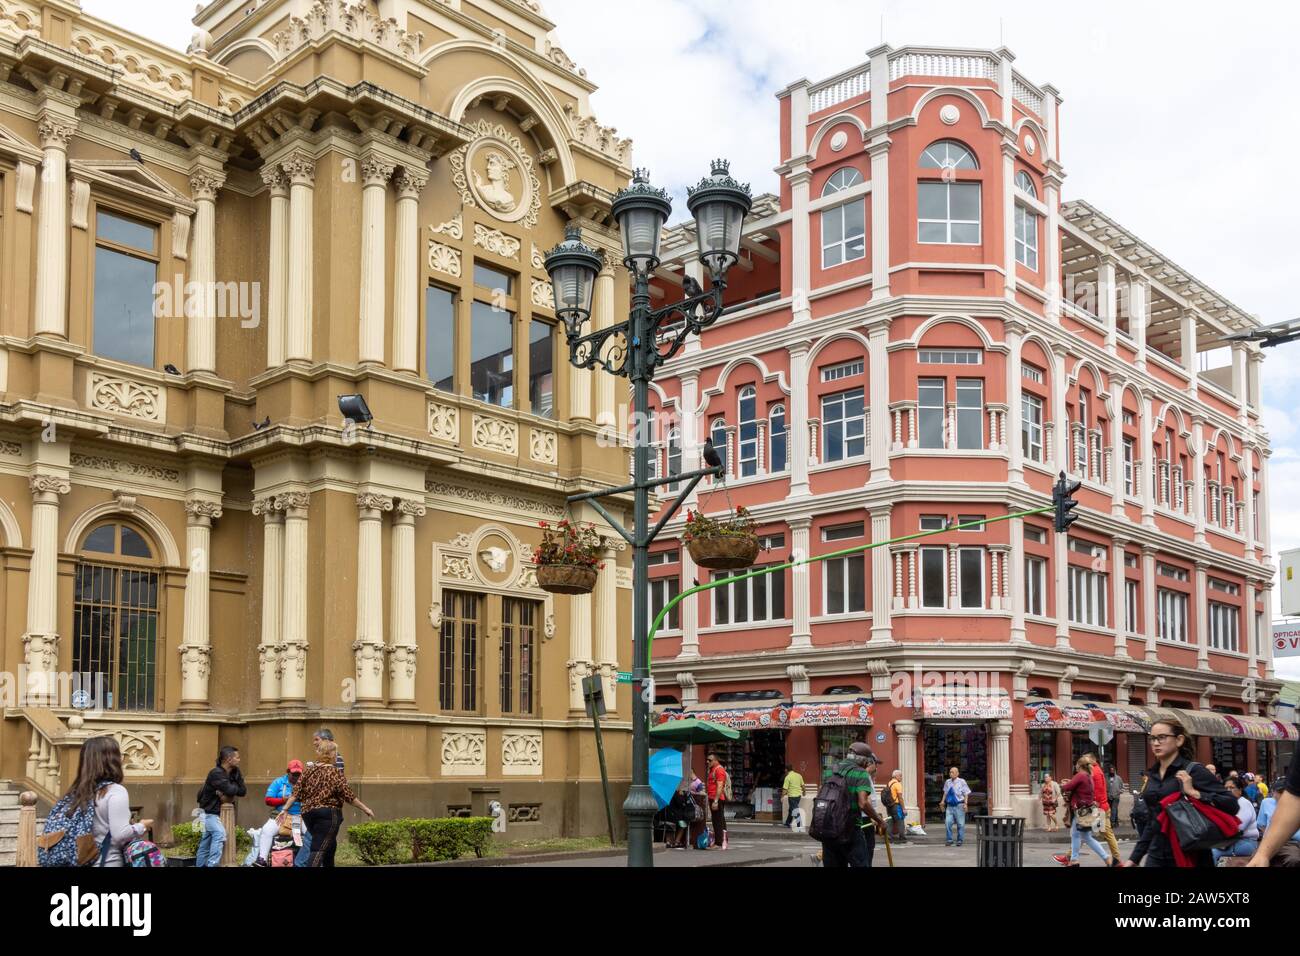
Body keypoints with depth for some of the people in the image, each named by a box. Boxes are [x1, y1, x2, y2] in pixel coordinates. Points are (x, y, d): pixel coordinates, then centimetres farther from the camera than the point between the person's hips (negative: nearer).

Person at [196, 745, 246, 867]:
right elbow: (230, 790, -32)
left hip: (215, 813, 8)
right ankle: (212, 864, -28)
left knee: (205, 845, 13)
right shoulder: (216, 773, -22)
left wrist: (228, 794, -19)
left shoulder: (235, 773, 3)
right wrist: (235, 788, -9)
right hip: (208, 813, -8)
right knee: (220, 833, -25)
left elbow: (243, 791, -3)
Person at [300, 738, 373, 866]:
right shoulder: (335, 773, -9)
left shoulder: (309, 770, 6)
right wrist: (366, 809, -3)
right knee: (319, 850, -11)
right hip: (327, 815, -7)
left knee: (330, 845, 23)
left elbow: (298, 794, 5)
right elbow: (348, 796, -11)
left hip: (308, 813, 7)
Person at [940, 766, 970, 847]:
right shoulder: (947, 782, 7)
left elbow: (966, 794, -4)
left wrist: (965, 803, -13)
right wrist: (943, 801, 6)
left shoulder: (962, 782, -5)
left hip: (959, 805, -3)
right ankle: (949, 840, 6)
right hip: (950, 805, 3)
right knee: (948, 822, -5)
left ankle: (960, 840, 16)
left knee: (960, 824, 4)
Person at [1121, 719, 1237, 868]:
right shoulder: (1153, 774, 10)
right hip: (1156, 855, 6)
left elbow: (1231, 805, -15)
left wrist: (1194, 793, -24)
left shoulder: (1193, 771, -9)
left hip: (1187, 855, -5)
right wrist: (1135, 857, 16)